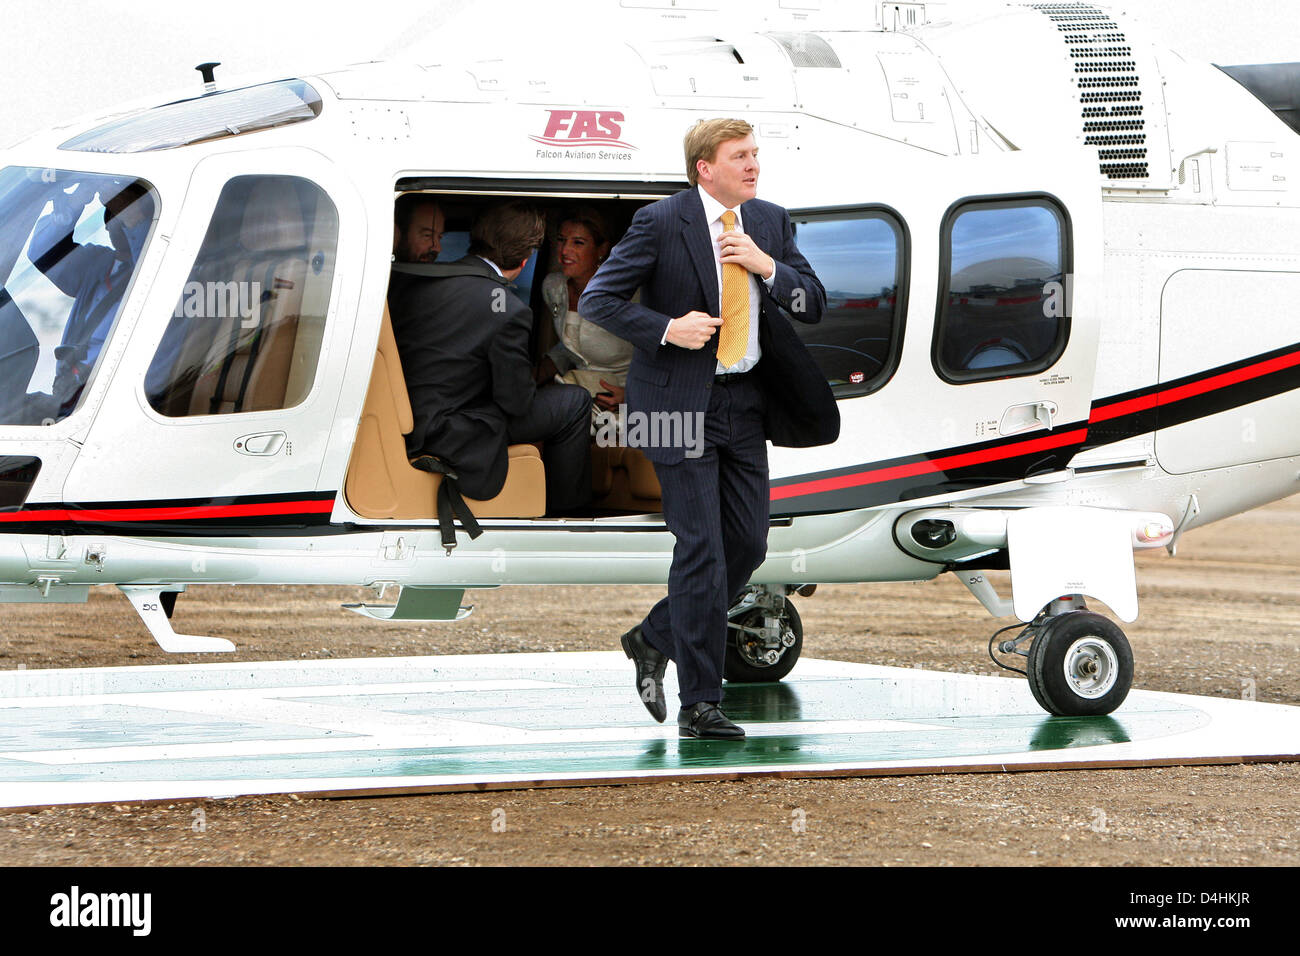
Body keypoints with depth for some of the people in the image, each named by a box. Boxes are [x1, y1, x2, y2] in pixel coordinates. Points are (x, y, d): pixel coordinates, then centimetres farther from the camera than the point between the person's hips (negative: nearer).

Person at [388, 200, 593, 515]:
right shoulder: (509, 313, -17)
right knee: (574, 402, 7)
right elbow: (517, 402, -9)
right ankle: (564, 510, 24)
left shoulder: (404, 279, 2)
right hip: (442, 438, -8)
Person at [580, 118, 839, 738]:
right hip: (681, 402, -6)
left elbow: (813, 304, 9)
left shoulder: (770, 222, 9)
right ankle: (698, 705, -4)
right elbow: (596, 300, -7)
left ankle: (654, 640, 29)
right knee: (701, 550, -9)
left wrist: (766, 266, -9)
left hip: (746, 404, 6)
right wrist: (667, 329, -19)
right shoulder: (660, 223, -8)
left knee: (747, 545, 6)